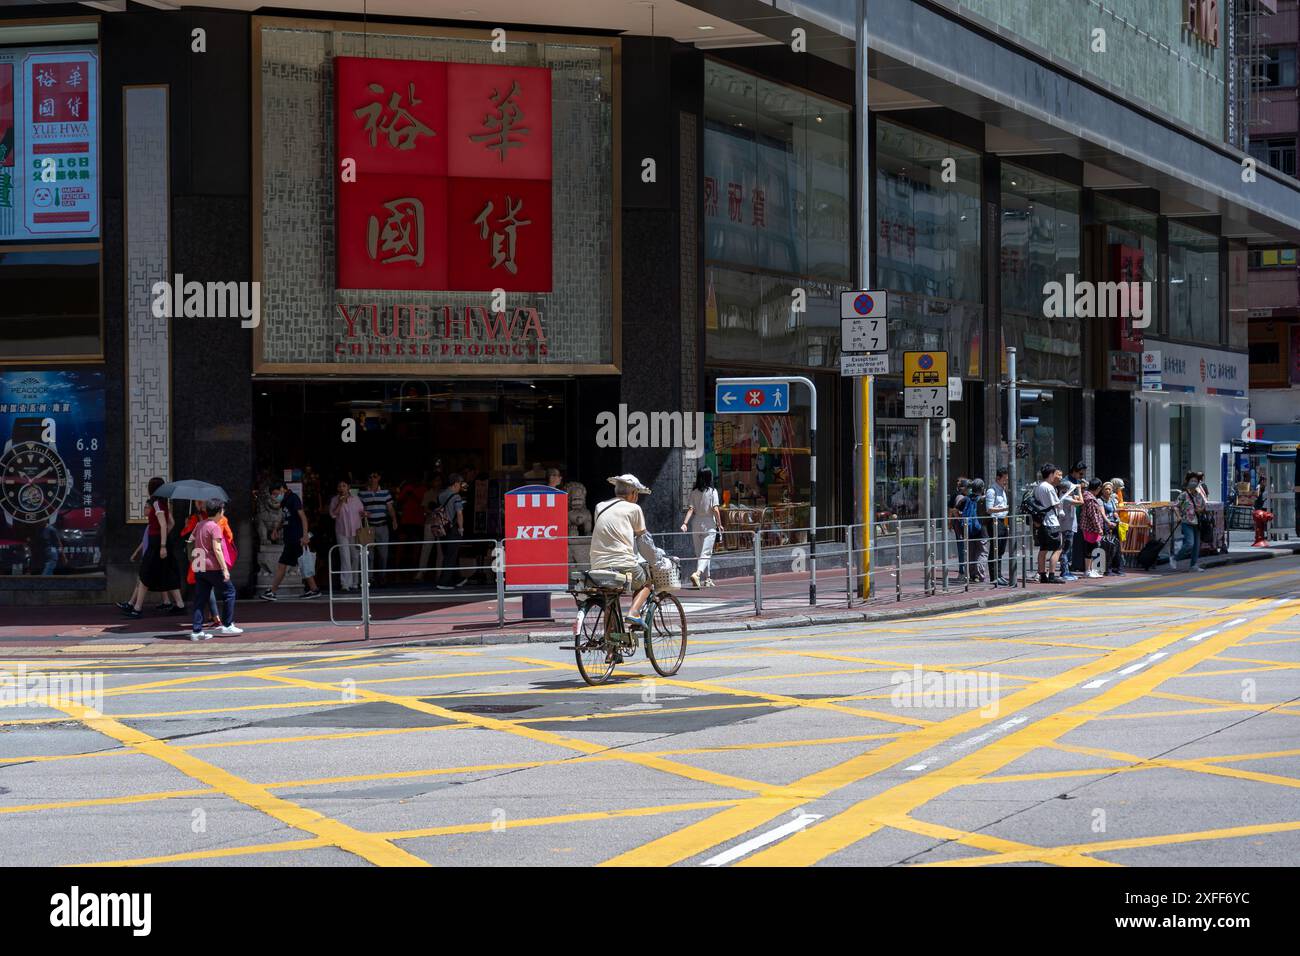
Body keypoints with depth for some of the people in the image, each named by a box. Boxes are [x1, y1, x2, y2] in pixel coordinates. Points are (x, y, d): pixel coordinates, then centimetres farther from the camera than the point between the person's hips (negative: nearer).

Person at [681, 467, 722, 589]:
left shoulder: (693, 492, 4)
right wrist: (719, 523, -1)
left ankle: (706, 579, 20)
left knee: (699, 553, 14)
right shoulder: (712, 491, -6)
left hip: (696, 524, 4)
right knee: (706, 553, -7)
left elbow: (690, 509, -4)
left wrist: (685, 523, -8)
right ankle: (697, 574, -30)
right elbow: (715, 509, -10)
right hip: (709, 525, -4)